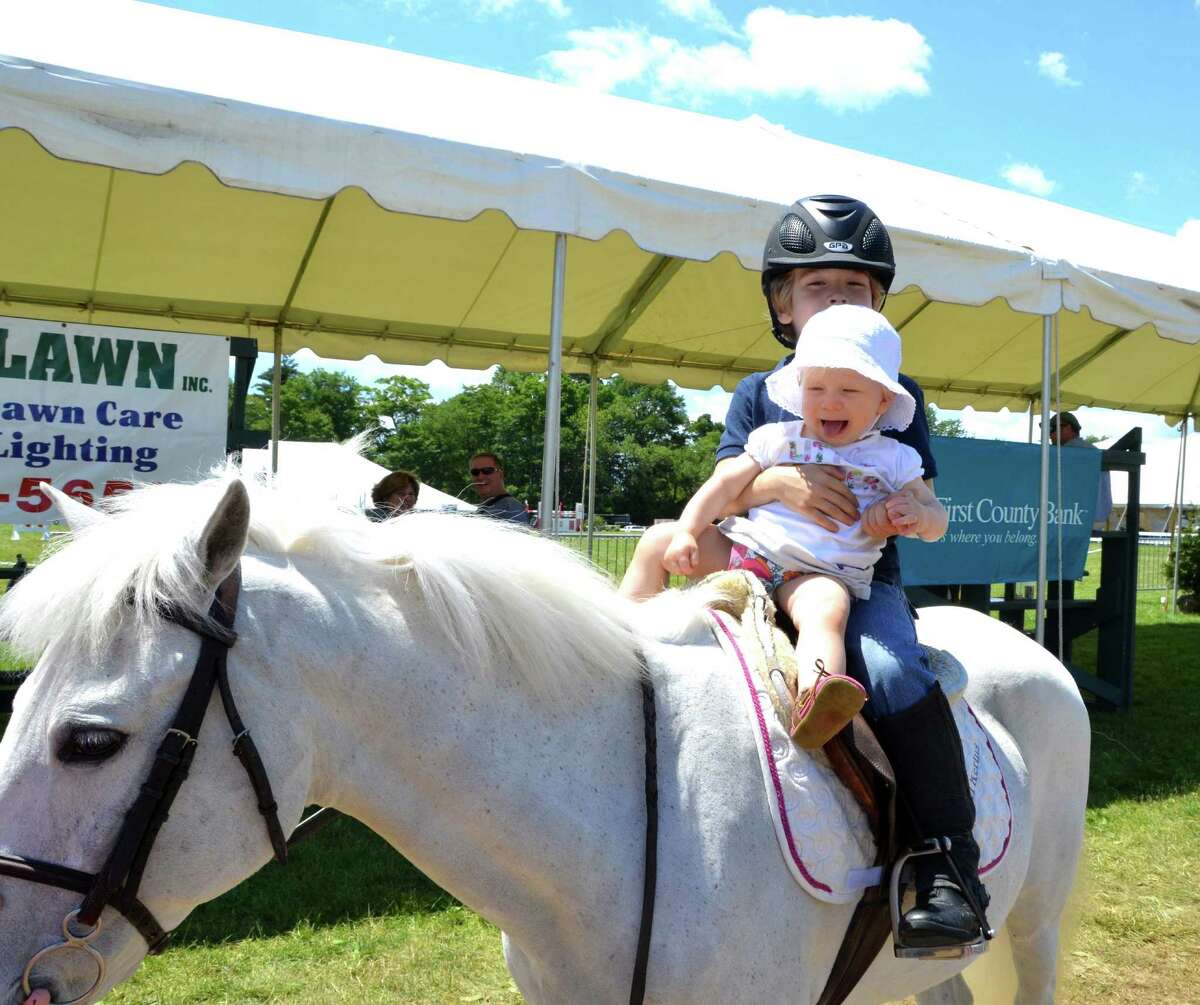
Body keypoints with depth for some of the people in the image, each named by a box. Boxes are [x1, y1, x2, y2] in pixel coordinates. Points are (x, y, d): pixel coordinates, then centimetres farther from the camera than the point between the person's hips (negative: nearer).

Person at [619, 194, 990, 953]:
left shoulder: (897, 394, 10)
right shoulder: (759, 394, 12)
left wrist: (896, 511, -19)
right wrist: (781, 482, -20)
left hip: (862, 578, -3)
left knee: (891, 670, -31)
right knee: (665, 538, -15)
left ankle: (949, 859, -23)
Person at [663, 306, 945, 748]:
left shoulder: (893, 459, 13)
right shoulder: (778, 439, 14)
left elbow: (936, 521, 13)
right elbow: (725, 484, 9)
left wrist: (915, 513, -13)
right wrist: (686, 532, -6)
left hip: (820, 573, -3)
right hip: (745, 547, 4)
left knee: (827, 606, -38)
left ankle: (813, 702, -63)